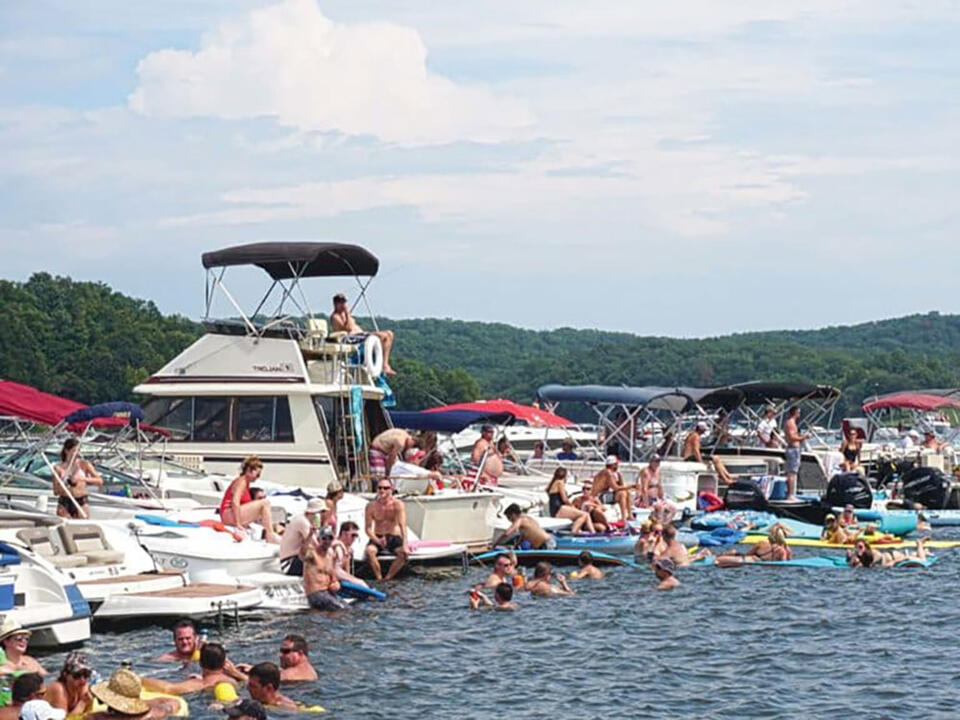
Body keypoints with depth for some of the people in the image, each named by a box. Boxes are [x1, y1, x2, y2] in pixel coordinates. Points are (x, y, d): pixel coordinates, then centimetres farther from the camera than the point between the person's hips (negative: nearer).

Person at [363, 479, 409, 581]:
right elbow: (368, 528, -6)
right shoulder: (371, 506, -5)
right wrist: (377, 540, -27)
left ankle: (388, 578, -24)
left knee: (404, 553, -32)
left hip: (395, 538, -1)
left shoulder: (397, 505, -10)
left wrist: (405, 545, -35)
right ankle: (378, 578, -19)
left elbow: (402, 525, -21)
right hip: (378, 537, 1)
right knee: (369, 550, -32)